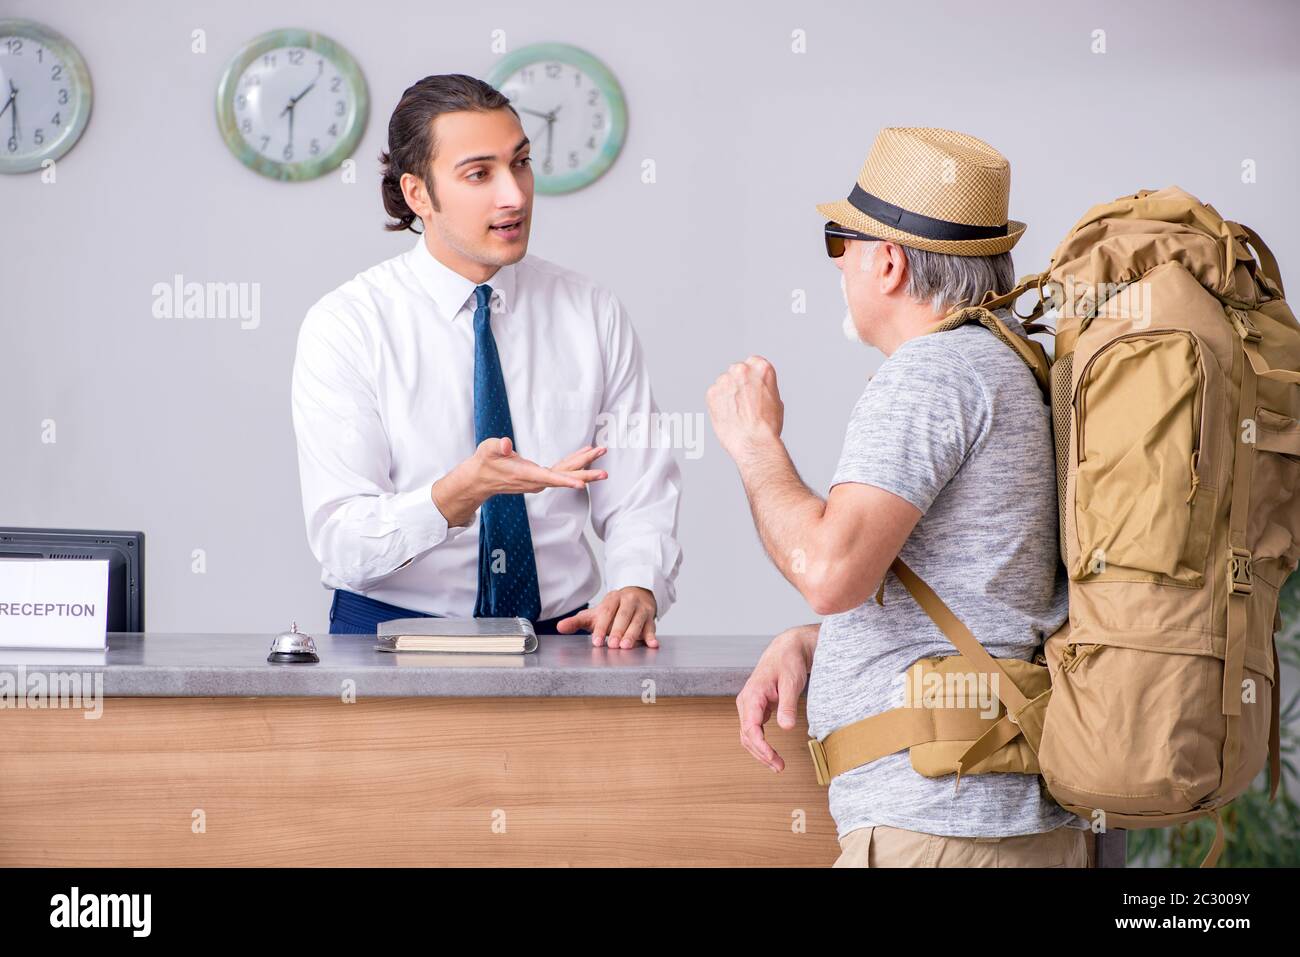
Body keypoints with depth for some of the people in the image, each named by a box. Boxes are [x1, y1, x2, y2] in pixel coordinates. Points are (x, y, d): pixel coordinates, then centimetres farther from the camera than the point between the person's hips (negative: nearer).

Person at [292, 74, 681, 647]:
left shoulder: (593, 315, 8)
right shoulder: (344, 326, -3)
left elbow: (639, 498, 8)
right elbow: (341, 545, -10)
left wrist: (637, 588, -14)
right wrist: (462, 491, -27)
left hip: (557, 637, 3)